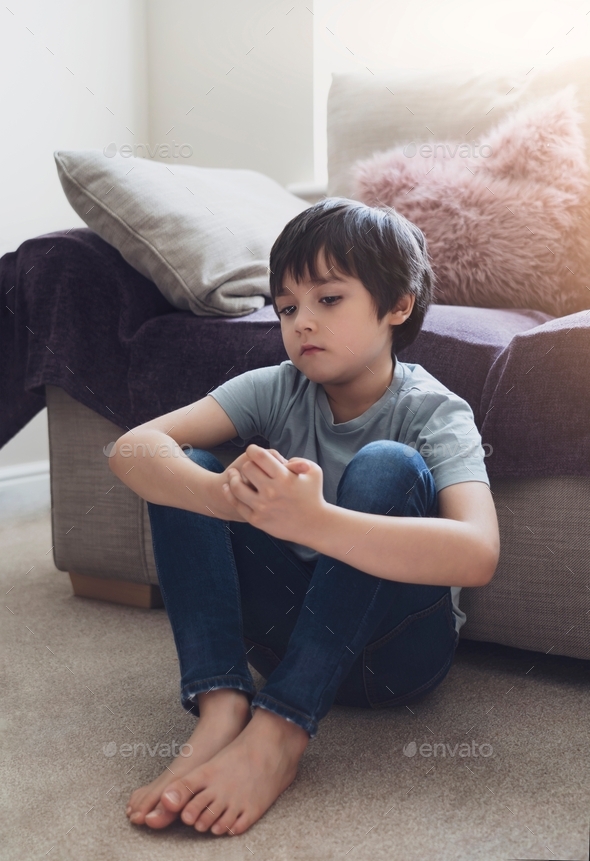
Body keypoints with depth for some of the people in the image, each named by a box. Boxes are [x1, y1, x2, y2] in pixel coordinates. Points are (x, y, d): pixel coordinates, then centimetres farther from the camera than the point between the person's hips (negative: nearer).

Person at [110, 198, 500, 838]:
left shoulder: (434, 413, -16)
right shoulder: (278, 390, -6)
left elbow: (477, 555, -36)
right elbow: (133, 448, -20)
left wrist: (306, 519, -49)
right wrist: (233, 496, -42)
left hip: (395, 643, -3)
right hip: (294, 629, 4)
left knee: (386, 467, -29)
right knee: (183, 471, -14)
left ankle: (277, 731, -33)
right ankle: (220, 708, -27)